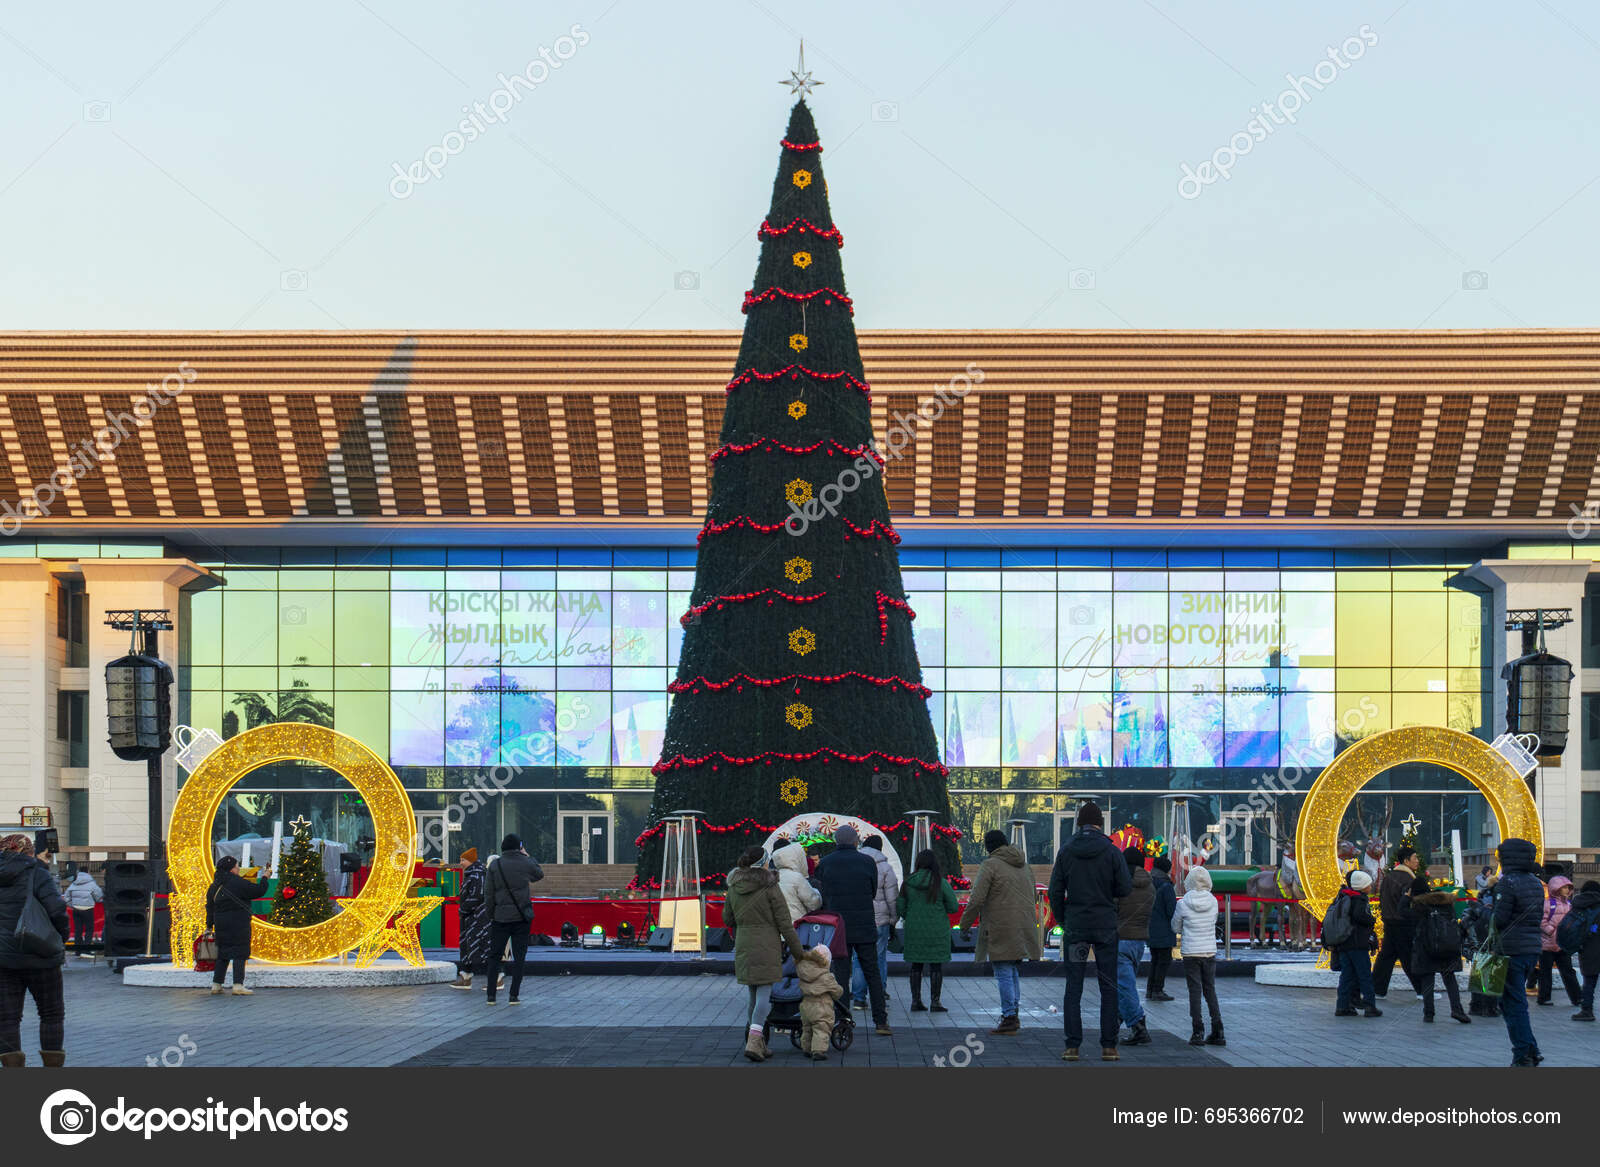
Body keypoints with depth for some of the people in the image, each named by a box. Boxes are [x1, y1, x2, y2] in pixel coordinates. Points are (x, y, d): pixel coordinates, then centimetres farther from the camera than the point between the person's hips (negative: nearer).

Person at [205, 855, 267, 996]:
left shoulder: (214, 886, 11)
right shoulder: (239, 883, -11)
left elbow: (210, 907, 15)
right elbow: (259, 891, -10)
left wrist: (209, 926, 21)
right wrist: (265, 879, 7)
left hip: (221, 925, 7)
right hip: (239, 925, -7)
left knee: (222, 954, 13)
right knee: (239, 953, -4)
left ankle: (216, 985, 12)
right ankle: (238, 985, -12)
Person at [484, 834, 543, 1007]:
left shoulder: (494, 865, -3)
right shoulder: (525, 863, -3)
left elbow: (488, 894, -3)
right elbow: (539, 874, 19)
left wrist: (490, 914, 7)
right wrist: (528, 856, 24)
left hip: (501, 917, 0)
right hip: (522, 916, 0)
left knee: (495, 956, 7)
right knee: (519, 956, 4)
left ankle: (491, 995, 3)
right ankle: (514, 995, -1)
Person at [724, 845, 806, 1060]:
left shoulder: (734, 887, 5)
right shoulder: (770, 888, -10)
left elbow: (728, 919, 16)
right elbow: (785, 924, -9)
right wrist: (798, 955, -2)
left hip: (743, 946, 6)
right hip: (767, 947, -6)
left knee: (754, 995, 17)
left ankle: (758, 1043, 20)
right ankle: (754, 1042, -17)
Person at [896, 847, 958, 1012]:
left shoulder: (908, 882, -1)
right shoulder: (940, 882, -9)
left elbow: (900, 906, 4)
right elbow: (953, 906, -7)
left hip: (914, 929, 3)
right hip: (937, 929, -3)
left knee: (916, 965, 11)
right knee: (936, 966, 3)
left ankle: (916, 1000, 11)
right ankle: (935, 1002, 1)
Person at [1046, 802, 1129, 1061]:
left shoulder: (1065, 851, 0)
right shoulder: (1111, 852, -5)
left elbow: (1055, 891, 0)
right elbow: (1125, 888, -5)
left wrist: (1062, 921, 11)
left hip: (1075, 926, 1)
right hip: (1106, 927, -1)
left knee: (1073, 988, 4)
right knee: (1108, 988, 5)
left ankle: (1072, 1046, -1)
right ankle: (1108, 1046, 2)